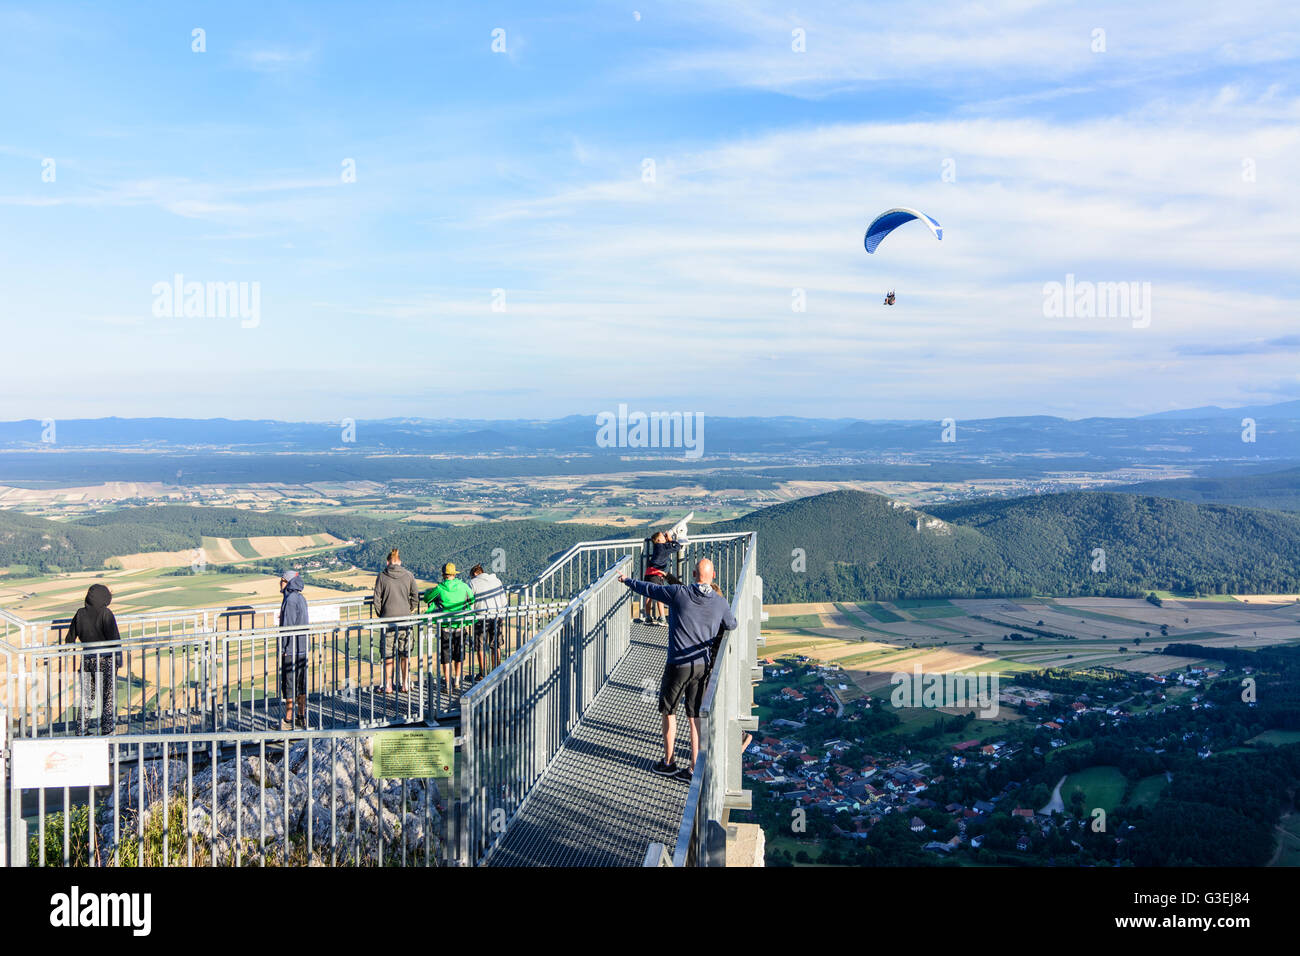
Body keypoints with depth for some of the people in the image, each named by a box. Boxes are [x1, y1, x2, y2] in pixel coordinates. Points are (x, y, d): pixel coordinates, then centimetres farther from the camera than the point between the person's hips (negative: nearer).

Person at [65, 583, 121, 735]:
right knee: (109, 696, 6)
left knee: (87, 696, 16)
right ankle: (107, 728, 7)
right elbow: (114, 638, -14)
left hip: (87, 660, 5)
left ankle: (82, 729, 18)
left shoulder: (80, 614, 3)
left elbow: (70, 639, 10)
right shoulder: (105, 613, -12)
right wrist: (118, 658, -6)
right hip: (105, 660, -5)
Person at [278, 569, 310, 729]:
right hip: (303, 648, 9)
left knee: (289, 685, -2)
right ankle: (302, 717, 19)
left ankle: (288, 720, 3)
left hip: (291, 650, -9)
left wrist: (283, 649, -14)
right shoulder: (302, 598, 12)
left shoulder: (290, 600, -15)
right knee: (301, 684, 13)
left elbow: (287, 626, -18)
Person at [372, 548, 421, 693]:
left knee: (387, 654, 6)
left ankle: (388, 685, 9)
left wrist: (380, 615, 10)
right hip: (405, 619, 2)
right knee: (405, 654, 10)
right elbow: (415, 596, 4)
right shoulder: (409, 575, 1)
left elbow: (377, 599, -3)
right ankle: (405, 684, 14)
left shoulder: (381, 576, -3)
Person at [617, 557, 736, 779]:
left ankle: (669, 763, 22)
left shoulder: (678, 593, -11)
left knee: (669, 711, 14)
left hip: (678, 664, -3)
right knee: (695, 717, 10)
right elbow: (732, 625, 18)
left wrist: (628, 580, 21)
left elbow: (649, 589, 2)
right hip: (703, 666, 3)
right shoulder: (720, 603, -1)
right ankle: (694, 768, 12)